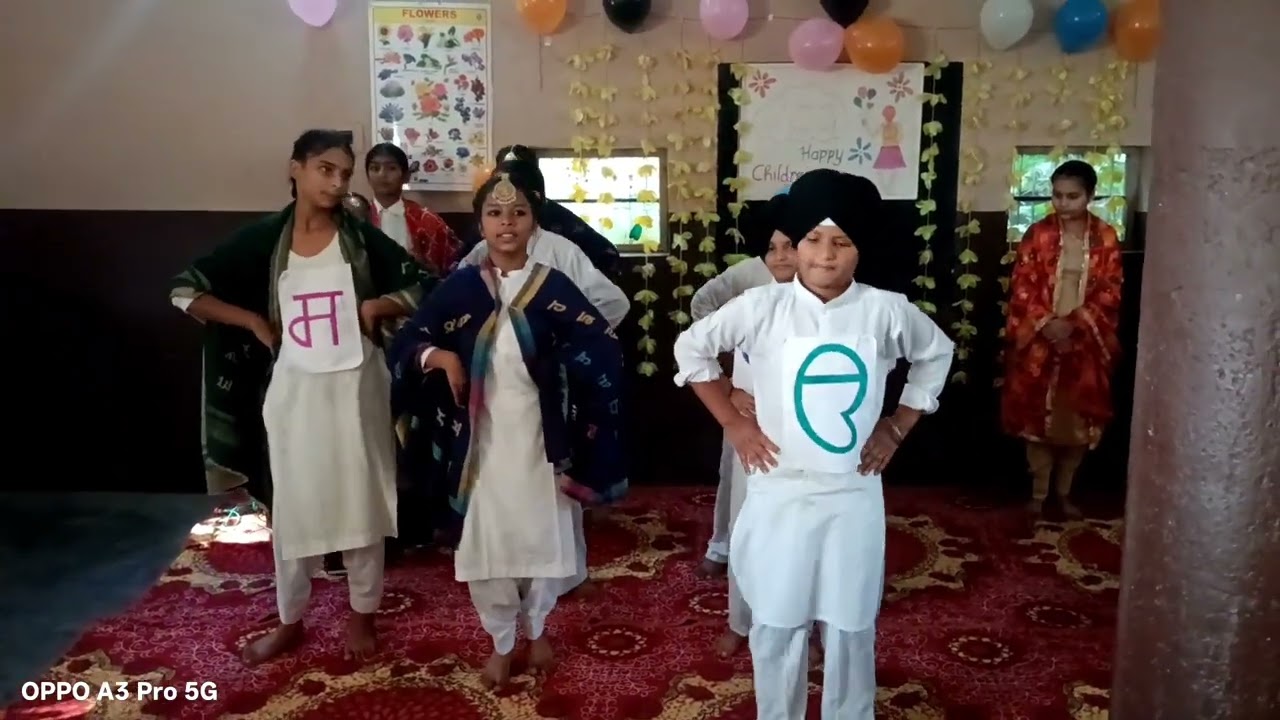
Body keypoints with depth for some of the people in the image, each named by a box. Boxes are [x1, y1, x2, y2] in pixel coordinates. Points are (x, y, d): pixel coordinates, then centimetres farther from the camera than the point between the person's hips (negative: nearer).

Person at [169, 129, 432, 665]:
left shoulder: (362, 238, -1)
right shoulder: (263, 239, -2)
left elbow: (420, 290, 3)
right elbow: (186, 291, 1)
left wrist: (377, 305, -14)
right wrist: (255, 322, -7)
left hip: (356, 385, 0)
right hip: (293, 388, 1)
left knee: (360, 500, 9)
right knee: (291, 505, 11)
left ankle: (362, 614, 27)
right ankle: (290, 621, 29)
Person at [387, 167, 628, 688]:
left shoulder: (553, 286, -6)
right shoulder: (461, 286, -2)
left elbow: (603, 352, -11)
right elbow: (406, 345, 2)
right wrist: (439, 356, -17)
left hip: (540, 438, 0)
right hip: (482, 441, 1)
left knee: (542, 540, 12)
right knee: (485, 547, 9)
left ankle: (537, 629, 40)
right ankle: (501, 642, 33)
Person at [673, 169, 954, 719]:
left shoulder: (886, 311, -5)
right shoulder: (761, 307, -8)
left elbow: (936, 355, 13)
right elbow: (691, 348, 4)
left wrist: (898, 426, 7)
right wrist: (732, 422, 1)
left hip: (853, 496, 1)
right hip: (778, 494, 0)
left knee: (850, 627, 12)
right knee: (777, 625, 11)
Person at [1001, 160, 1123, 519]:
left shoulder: (1106, 238, 0)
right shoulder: (1038, 234, -2)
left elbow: (1110, 292, -3)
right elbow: (1021, 287, -4)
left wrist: (1075, 323, -15)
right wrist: (1046, 324, -16)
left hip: (1086, 342, 1)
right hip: (1040, 340, -1)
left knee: (1079, 420, 8)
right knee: (1038, 418, 4)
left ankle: (1065, 492, 25)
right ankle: (1038, 492, 18)